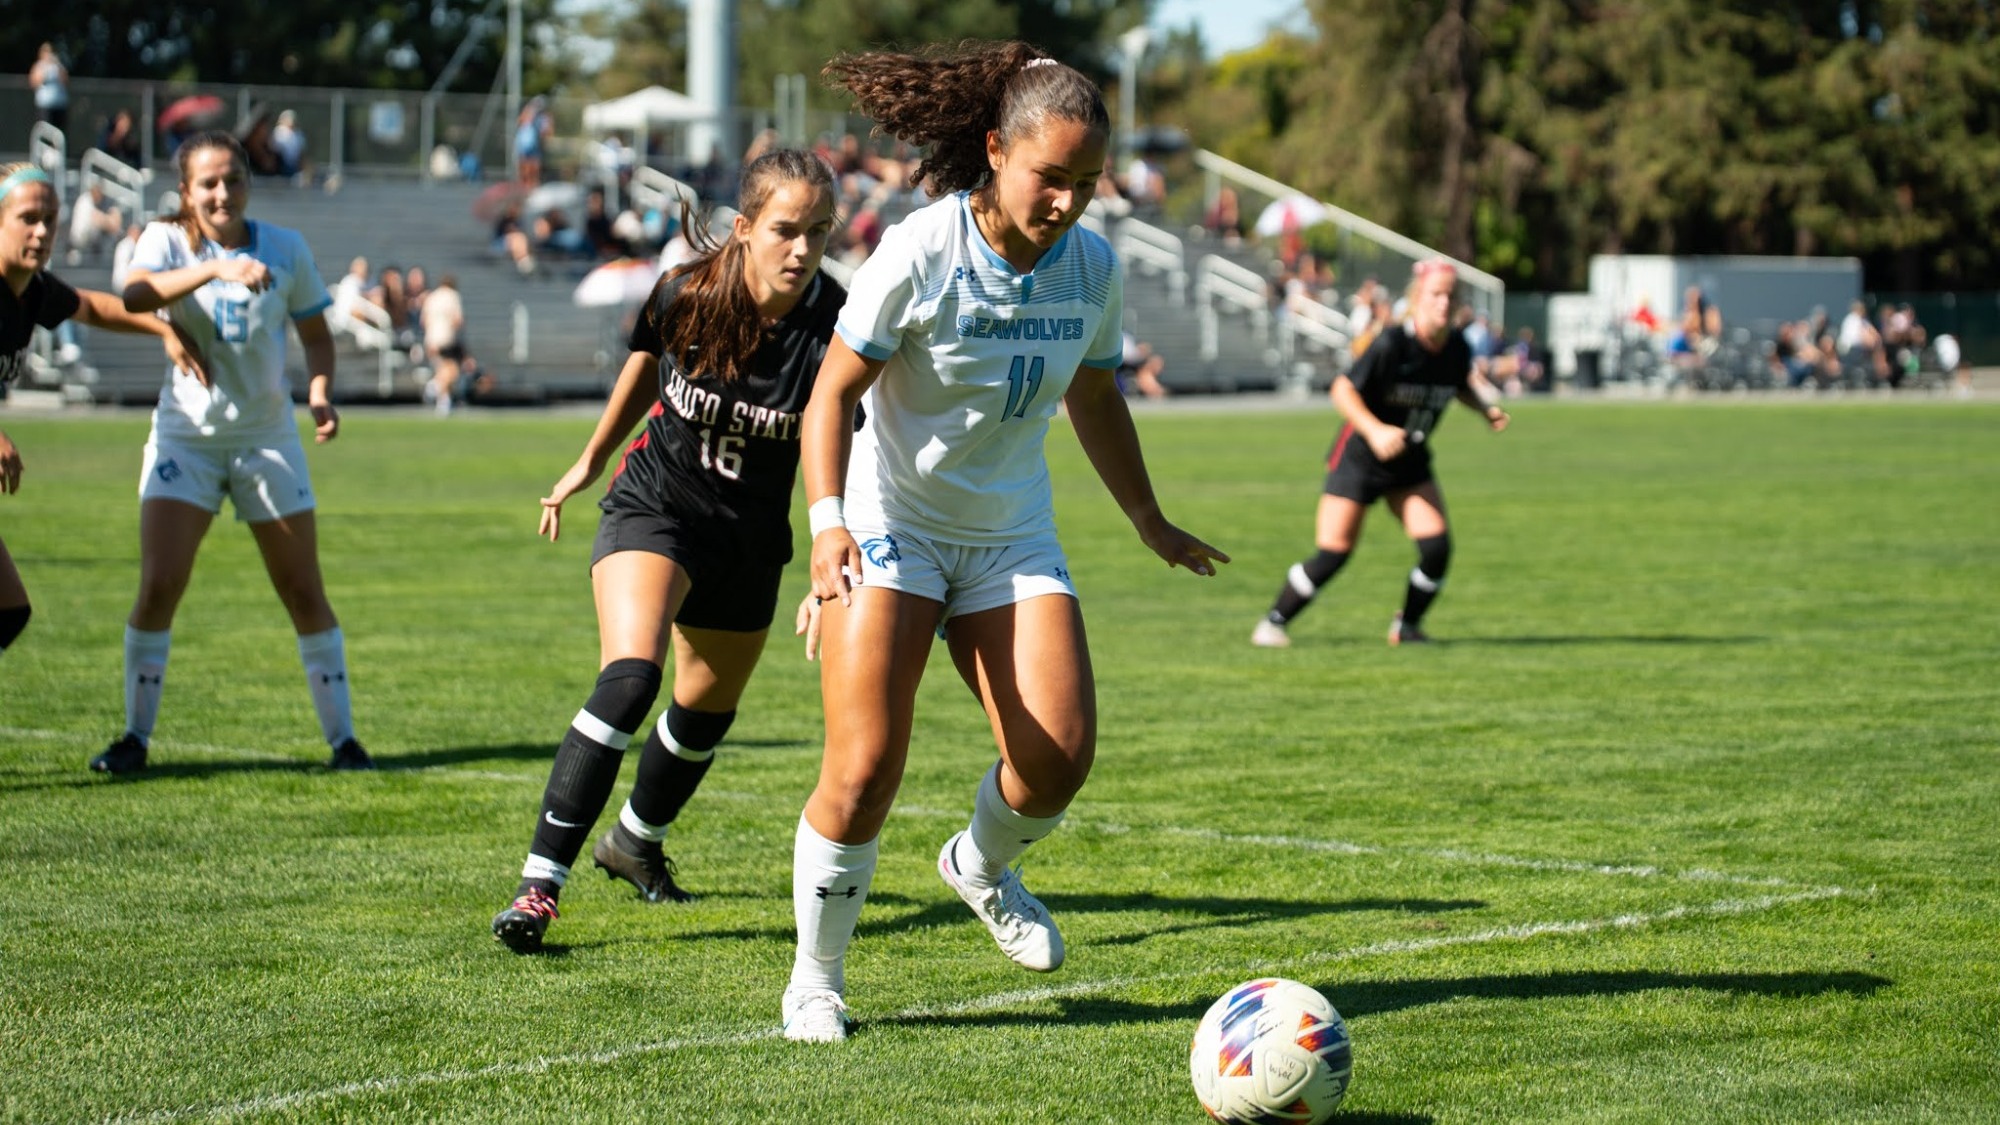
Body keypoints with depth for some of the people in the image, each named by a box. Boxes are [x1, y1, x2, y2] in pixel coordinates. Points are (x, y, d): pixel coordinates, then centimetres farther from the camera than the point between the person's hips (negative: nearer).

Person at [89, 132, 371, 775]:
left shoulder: (287, 250, -2)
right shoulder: (167, 241, -6)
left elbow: (316, 335, 9)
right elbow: (134, 295, -28)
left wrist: (321, 393, -11)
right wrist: (214, 269, -42)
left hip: (268, 439, 1)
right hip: (185, 437, -1)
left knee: (305, 595, 2)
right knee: (158, 588, -11)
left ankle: (342, 739, 11)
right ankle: (135, 736, 3)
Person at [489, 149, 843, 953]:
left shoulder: (830, 328, -22)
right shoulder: (685, 294, -19)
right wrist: (590, 462, 17)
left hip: (751, 540, 2)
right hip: (654, 505, -2)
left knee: (705, 714, 18)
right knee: (630, 676, -26)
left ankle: (636, 842, 50)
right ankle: (540, 884, -24)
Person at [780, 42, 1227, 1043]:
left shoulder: (1091, 267, -2)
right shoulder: (918, 256, -18)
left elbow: (1095, 401, 15)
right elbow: (833, 393, -14)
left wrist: (1151, 523, 25)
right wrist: (828, 519, -29)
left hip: (1011, 538, 4)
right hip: (890, 526, -4)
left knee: (1062, 753, -12)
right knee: (864, 772, -15)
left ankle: (981, 867, 22)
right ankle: (814, 980, 6)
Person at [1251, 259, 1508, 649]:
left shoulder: (1457, 349, -6)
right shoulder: (1391, 344, -23)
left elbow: (1463, 386, 17)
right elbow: (1343, 389, -18)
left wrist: (1488, 409, -1)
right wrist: (1375, 430, -31)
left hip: (1410, 463, 5)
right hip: (1359, 457, -5)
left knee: (1436, 544, -11)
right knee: (1333, 552, -9)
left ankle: (1407, 626, 12)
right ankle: (1274, 622, 9)